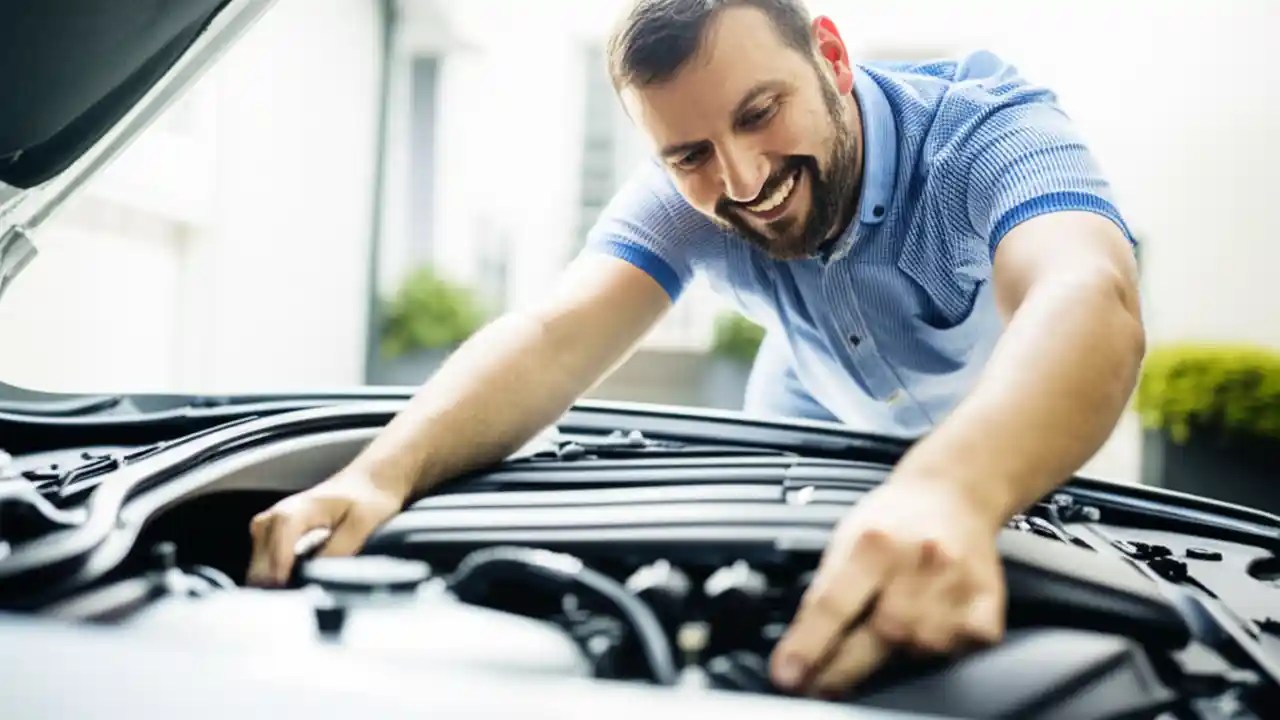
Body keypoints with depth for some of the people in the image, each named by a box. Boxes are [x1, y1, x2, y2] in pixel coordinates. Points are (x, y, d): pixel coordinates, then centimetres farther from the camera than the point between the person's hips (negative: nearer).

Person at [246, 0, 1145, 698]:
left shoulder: (991, 126, -35)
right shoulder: (688, 196, -24)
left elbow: (1089, 301, -54)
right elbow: (553, 337, -36)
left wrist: (950, 492, -75)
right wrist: (381, 473, -55)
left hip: (1006, 459, -1)